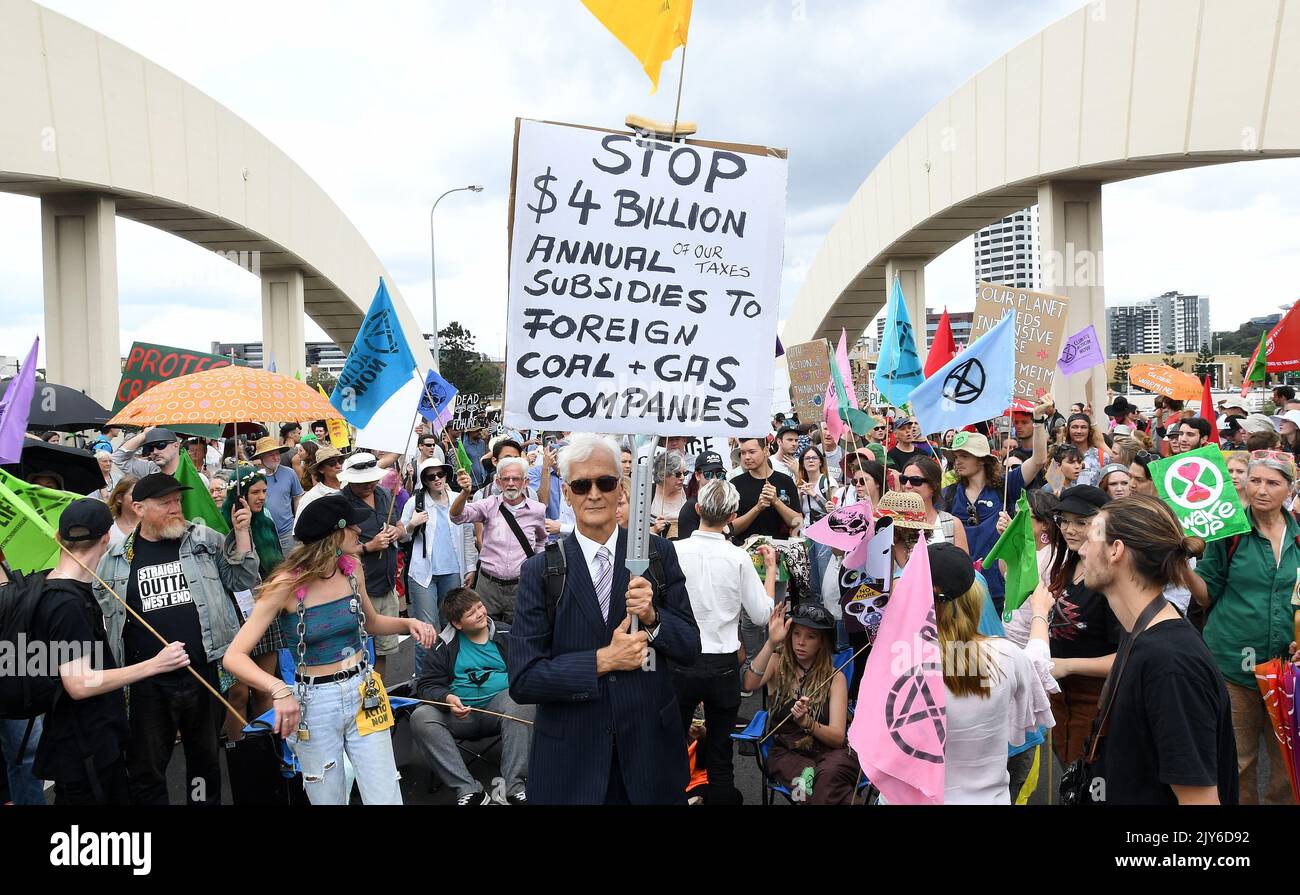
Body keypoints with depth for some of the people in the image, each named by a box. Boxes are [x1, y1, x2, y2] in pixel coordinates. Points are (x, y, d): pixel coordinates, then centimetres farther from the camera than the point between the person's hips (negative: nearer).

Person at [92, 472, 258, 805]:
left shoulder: (205, 540, 2)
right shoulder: (115, 558, 2)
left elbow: (242, 581, 2)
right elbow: (99, 616, 10)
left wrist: (241, 532, -10)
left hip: (205, 674, 1)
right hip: (148, 685, 0)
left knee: (205, 758, 17)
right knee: (146, 769, 11)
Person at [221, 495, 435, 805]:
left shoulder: (351, 570, -2)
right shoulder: (287, 585, -17)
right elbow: (234, 657, -20)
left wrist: (408, 623, -2)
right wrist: (280, 690, -36)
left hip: (363, 693, 4)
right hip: (316, 704, -4)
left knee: (387, 799, 4)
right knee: (329, 800, 13)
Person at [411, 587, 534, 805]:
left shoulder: (507, 636, 8)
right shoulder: (444, 646, 8)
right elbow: (426, 685, 4)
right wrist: (447, 698, -16)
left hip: (499, 708, -1)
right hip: (459, 713, 1)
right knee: (421, 717, -26)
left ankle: (513, 787, -33)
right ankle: (469, 790, -29)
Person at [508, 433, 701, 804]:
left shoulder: (659, 553, -3)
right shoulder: (540, 571, -6)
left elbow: (690, 649, 1)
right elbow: (522, 679, -10)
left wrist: (652, 617, -17)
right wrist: (603, 660, -18)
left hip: (650, 748, 1)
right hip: (569, 760, -1)